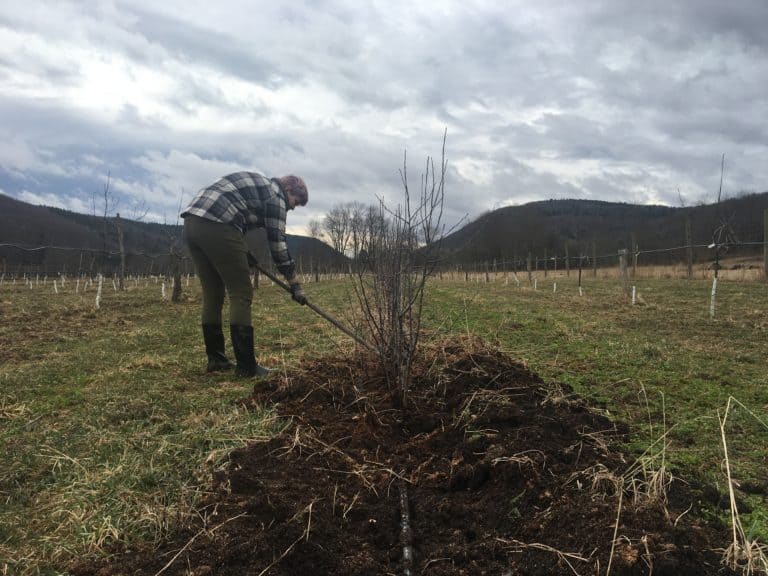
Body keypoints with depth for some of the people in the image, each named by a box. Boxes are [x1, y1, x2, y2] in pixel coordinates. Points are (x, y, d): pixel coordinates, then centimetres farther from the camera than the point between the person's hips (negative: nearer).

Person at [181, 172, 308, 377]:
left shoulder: (256, 183, 30)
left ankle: (216, 359, 19)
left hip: (191, 222, 9)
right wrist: (295, 284, 5)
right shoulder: (275, 195, 5)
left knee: (212, 294, 14)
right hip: (216, 227, -9)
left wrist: (242, 250, 25)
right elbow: (277, 243, 1)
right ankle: (246, 366, -3)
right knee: (240, 295, -4)